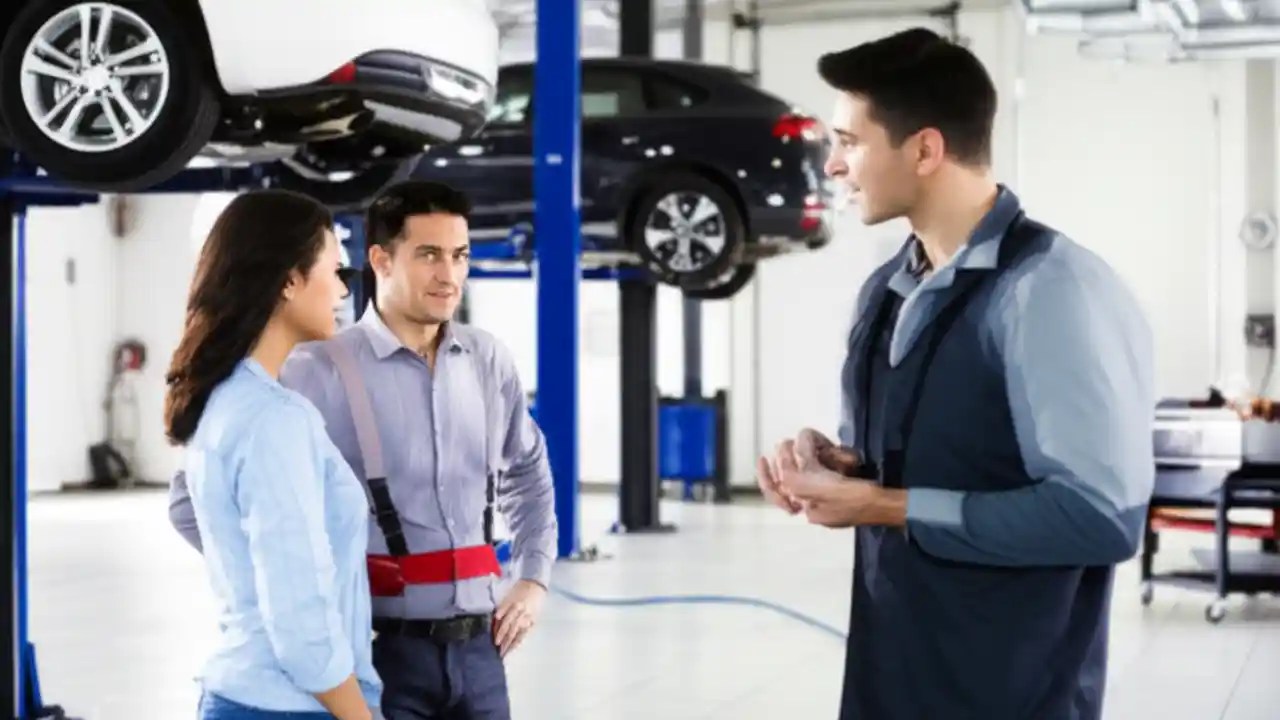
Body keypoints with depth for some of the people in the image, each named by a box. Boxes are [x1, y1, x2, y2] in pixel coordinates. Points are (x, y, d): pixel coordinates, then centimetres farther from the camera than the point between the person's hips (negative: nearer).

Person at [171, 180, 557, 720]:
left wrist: (533, 579, 13)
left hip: (476, 650, 5)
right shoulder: (323, 371, -12)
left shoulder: (488, 362, 6)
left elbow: (528, 473, 24)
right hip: (380, 652, -5)